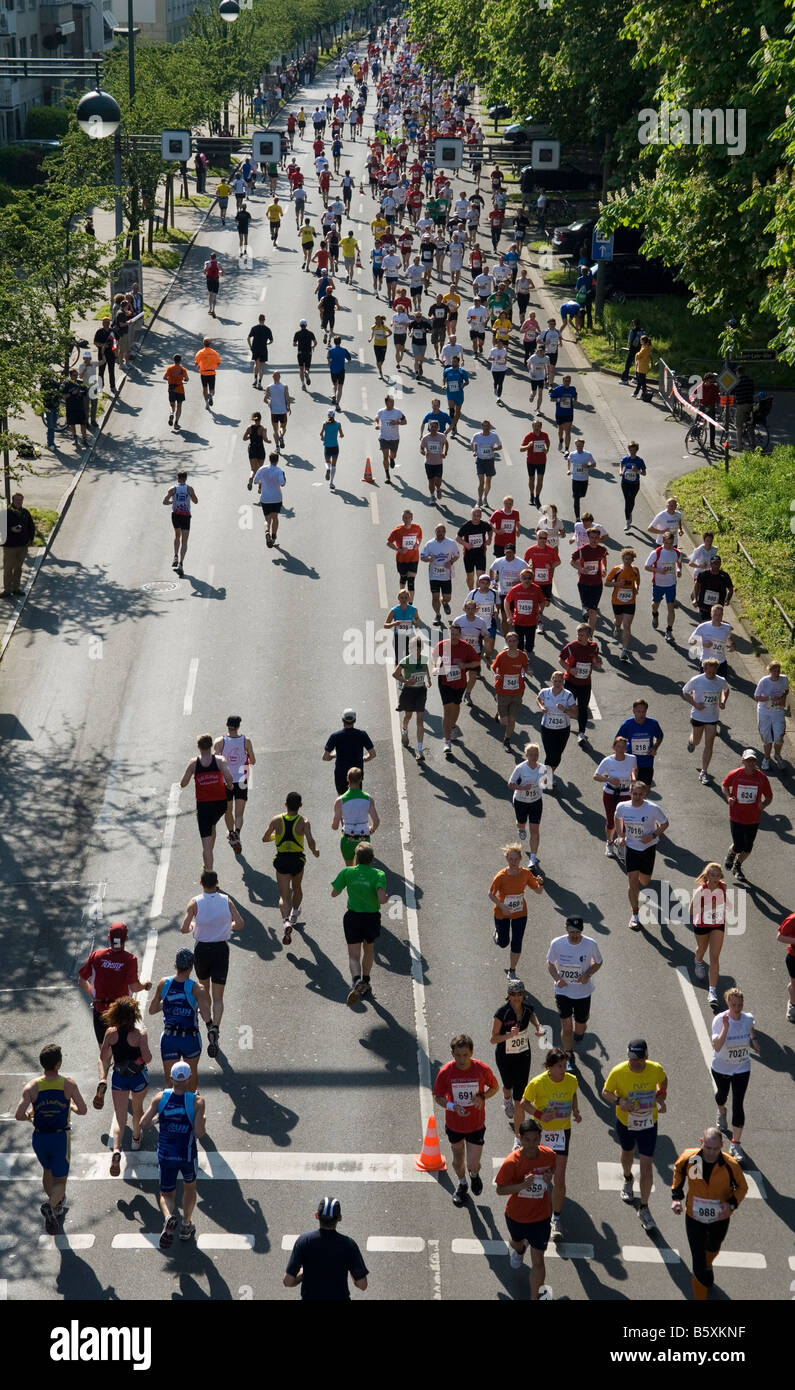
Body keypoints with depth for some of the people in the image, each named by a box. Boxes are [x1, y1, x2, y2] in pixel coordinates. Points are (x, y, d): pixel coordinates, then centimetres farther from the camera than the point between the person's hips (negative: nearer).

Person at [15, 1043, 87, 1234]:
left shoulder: (31, 1087, -12)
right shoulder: (68, 1084, -12)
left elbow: (18, 1115, -17)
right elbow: (83, 1110, -5)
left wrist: (28, 1116, 6)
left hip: (39, 1138, 2)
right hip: (61, 1138, -2)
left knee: (48, 1171, 29)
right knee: (60, 1181, 7)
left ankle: (57, 1204, 45)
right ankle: (52, 1206, -22)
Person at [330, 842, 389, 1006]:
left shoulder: (347, 872, -6)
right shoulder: (379, 874, -12)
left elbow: (334, 893, 1)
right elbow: (381, 899, -22)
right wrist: (387, 899, 0)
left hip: (352, 917, 0)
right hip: (372, 918, 0)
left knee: (354, 956, -1)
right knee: (369, 949, 27)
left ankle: (357, 981, -29)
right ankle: (365, 982, 38)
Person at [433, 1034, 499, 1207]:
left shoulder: (482, 1069, -17)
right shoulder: (446, 1072, -17)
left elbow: (494, 1087, 2)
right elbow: (438, 1097, -6)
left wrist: (482, 1097, -19)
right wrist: (452, 1106, -26)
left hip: (476, 1124, -1)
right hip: (454, 1124, 1)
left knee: (473, 1165, -2)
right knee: (458, 1160, 20)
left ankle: (474, 1175, 37)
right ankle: (462, 1185, 51)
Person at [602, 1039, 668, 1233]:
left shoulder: (656, 1070, -19)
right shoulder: (618, 1072, -23)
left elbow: (663, 1081, 6)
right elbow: (606, 1092, -8)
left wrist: (661, 1097, -12)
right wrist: (618, 1101, -27)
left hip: (649, 1124, -1)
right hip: (625, 1121, 1)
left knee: (646, 1165, -3)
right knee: (627, 1153, 26)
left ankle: (644, 1209, 9)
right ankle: (627, 1180, 60)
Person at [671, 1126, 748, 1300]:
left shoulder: (731, 1165, -26)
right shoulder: (689, 1158, -24)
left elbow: (742, 1187, -8)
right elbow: (678, 1169, 2)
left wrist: (732, 1204, -26)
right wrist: (676, 1196, -3)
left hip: (720, 1219, 1)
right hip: (694, 1218, -1)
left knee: (713, 1248, 33)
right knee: (698, 1267, -2)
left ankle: (708, 1266, 67)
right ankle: (699, 1297, 16)